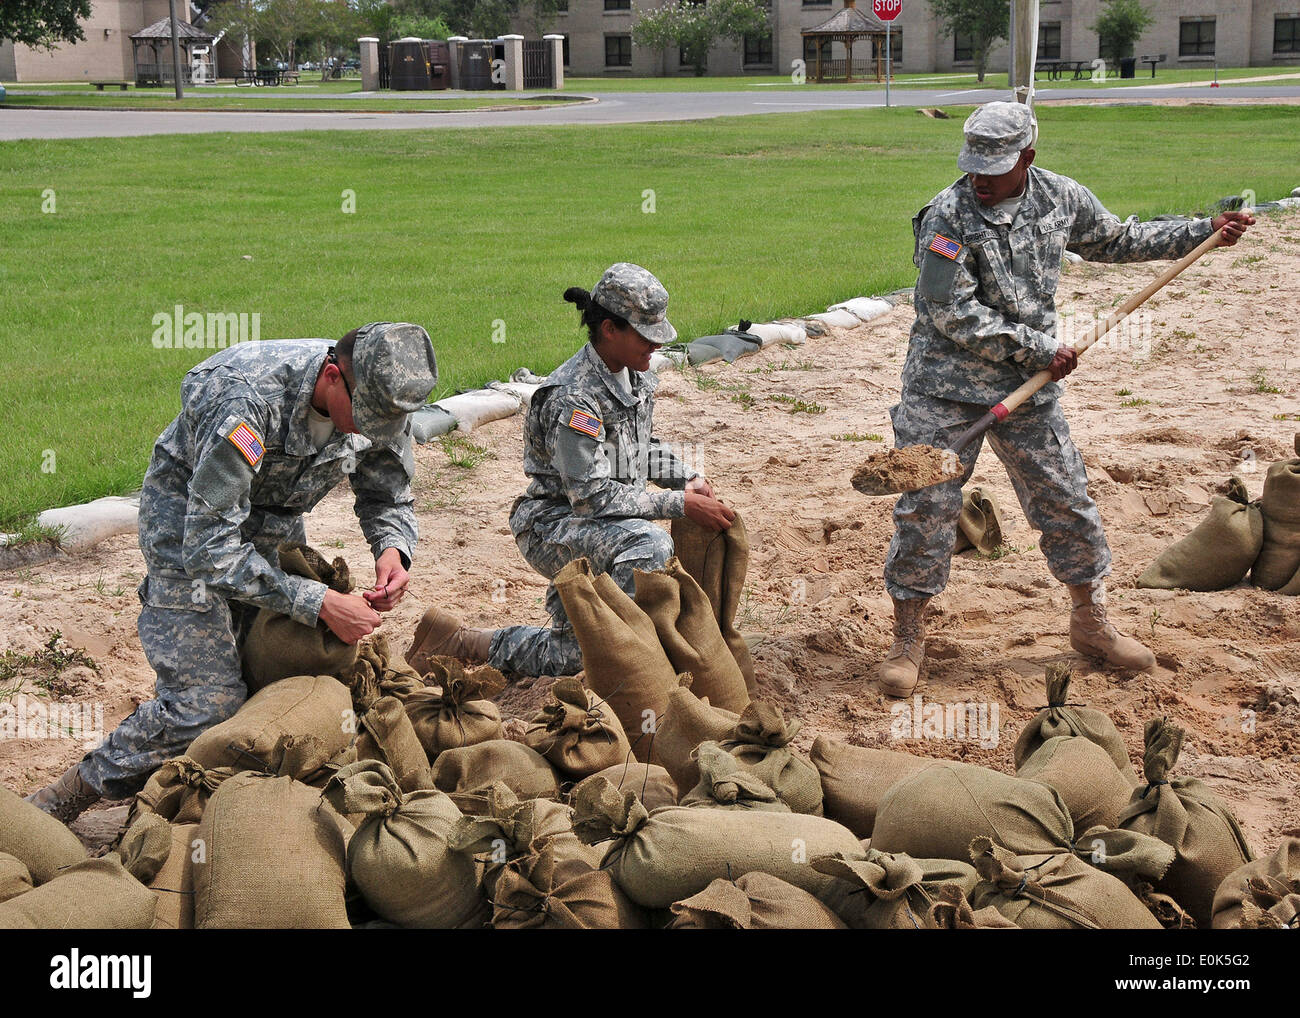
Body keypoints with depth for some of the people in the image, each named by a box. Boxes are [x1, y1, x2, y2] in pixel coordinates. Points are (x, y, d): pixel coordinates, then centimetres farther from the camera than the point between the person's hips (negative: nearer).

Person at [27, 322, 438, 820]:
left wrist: (393, 547, -22)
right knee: (209, 699, -16)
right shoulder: (249, 398, -39)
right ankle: (82, 788, 3)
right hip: (187, 517, -7)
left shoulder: (381, 397, -19)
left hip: (275, 525, 7)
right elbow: (209, 548, -37)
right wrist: (319, 603, -38)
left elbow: (388, 495, 1)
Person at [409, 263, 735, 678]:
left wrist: (688, 477, 3)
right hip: (553, 528, -9)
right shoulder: (573, 397, -25)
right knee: (650, 544, -36)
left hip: (597, 534, 9)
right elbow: (593, 497, -27)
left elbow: (644, 448, 20)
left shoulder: (633, 375, 2)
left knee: (582, 655, 12)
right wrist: (679, 504, -25)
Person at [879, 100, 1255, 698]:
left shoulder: (1062, 198, 0)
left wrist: (1201, 233, 17)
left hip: (1029, 385, 4)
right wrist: (1041, 350, -16)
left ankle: (1091, 624, 28)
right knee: (927, 507, -4)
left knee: (1065, 502, 10)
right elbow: (952, 314, -20)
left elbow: (1115, 241, 19)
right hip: (945, 385, -4)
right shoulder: (948, 216, -17)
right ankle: (908, 639, 12)